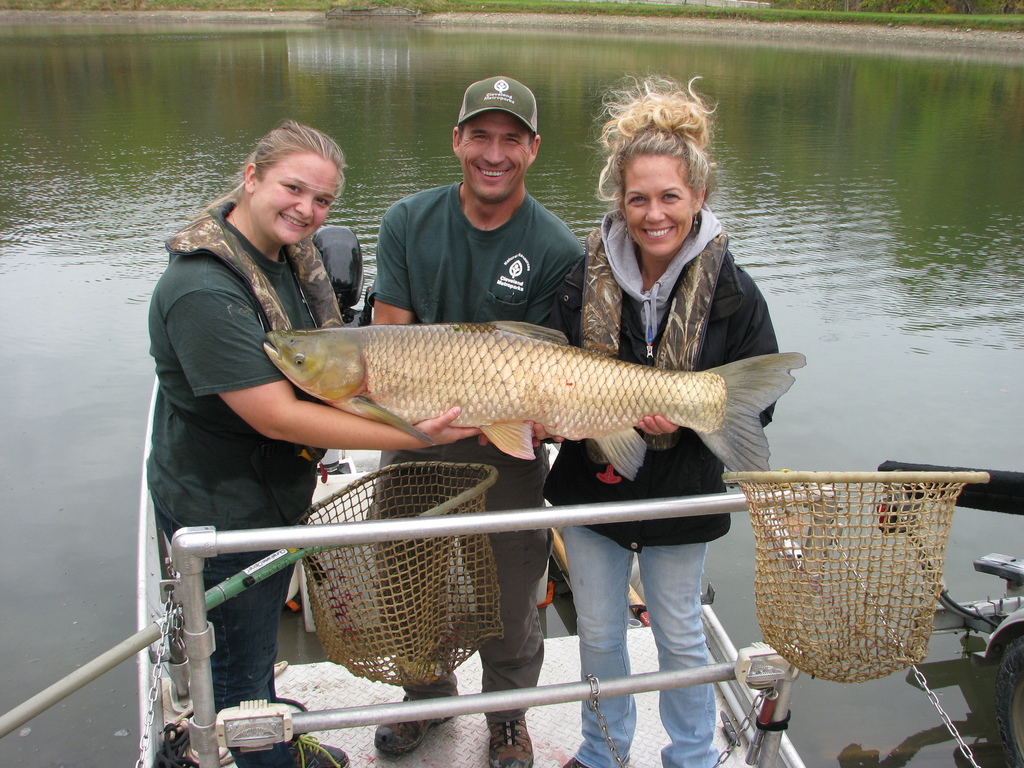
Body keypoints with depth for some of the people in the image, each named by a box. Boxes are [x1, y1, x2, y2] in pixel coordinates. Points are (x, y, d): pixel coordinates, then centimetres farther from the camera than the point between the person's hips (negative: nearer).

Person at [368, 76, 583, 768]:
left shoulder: (558, 251, -13)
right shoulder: (408, 222, -4)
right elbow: (388, 335, -4)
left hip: (508, 449, -2)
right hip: (413, 441, 3)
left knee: (510, 597, 12)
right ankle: (429, 697, 47)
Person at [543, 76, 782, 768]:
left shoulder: (732, 293, -13)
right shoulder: (586, 278, -7)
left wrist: (688, 418, -26)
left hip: (680, 494, -2)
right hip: (591, 483, 3)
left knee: (679, 635, 16)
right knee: (598, 632, 18)